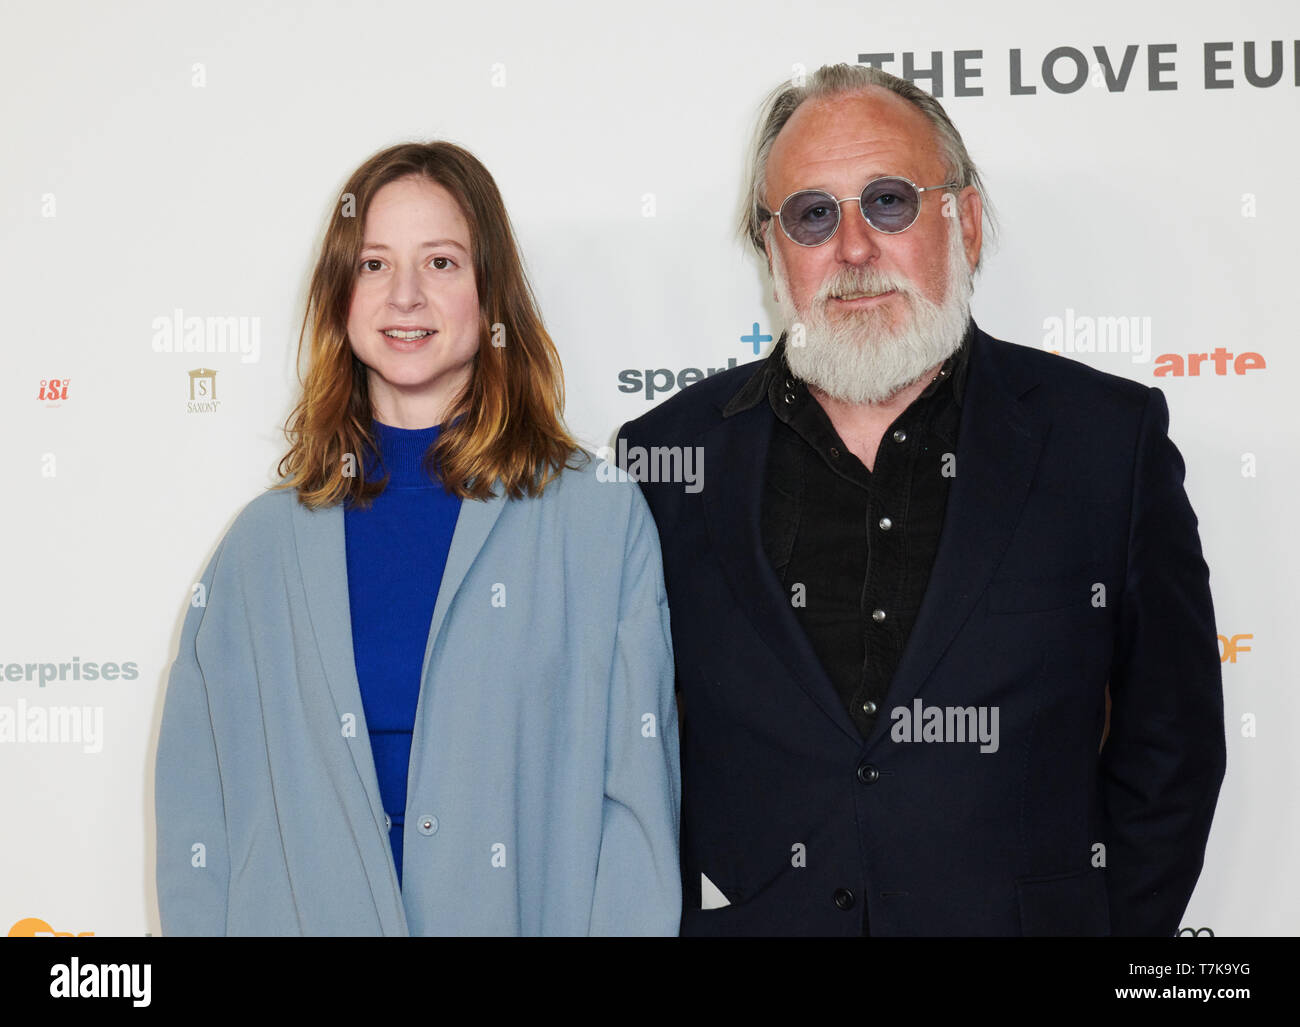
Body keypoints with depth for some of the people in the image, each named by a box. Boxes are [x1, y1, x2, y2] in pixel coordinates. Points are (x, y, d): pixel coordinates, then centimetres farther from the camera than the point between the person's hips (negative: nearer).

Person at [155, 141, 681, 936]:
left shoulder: (605, 522, -4)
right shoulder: (263, 544, 2)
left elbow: (638, 798, -6)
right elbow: (198, 820, 4)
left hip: (520, 910, -1)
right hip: (301, 910, 2)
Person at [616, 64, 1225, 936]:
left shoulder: (1108, 437, -4)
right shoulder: (670, 453, -2)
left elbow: (1170, 742, -1)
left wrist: (1117, 922, -6)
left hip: (1024, 912, 0)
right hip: (747, 910, 1)